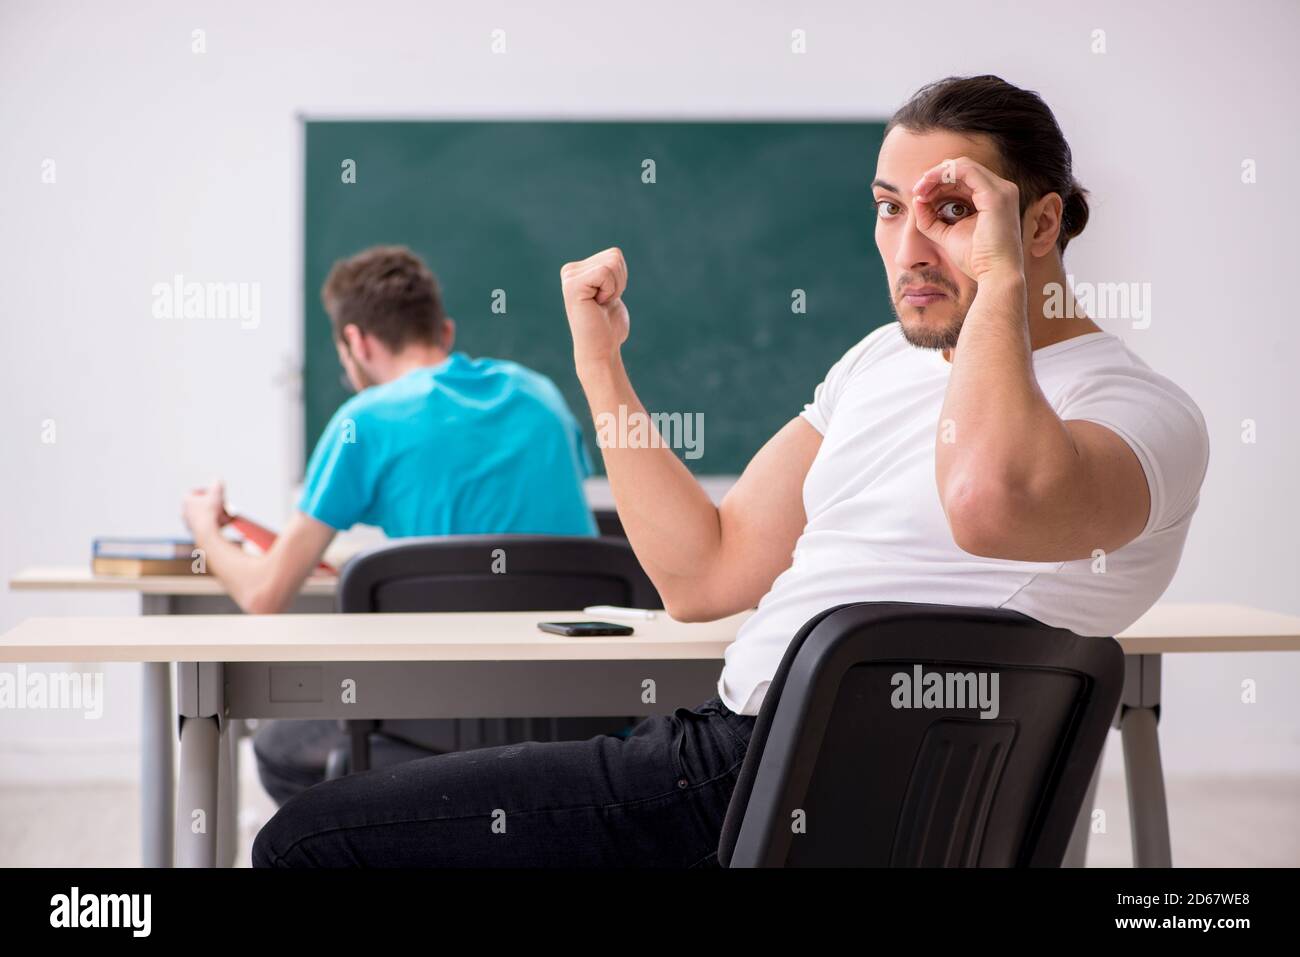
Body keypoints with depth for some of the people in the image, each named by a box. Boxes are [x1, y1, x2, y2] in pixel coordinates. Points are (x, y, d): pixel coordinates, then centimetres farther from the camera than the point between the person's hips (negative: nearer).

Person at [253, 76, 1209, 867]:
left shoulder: (1145, 411, -11)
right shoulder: (886, 359, 16)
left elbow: (989, 501, -38)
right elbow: (706, 572, 15)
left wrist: (1001, 277, -23)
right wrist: (599, 362, 11)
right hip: (719, 741, 9)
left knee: (310, 840, -6)